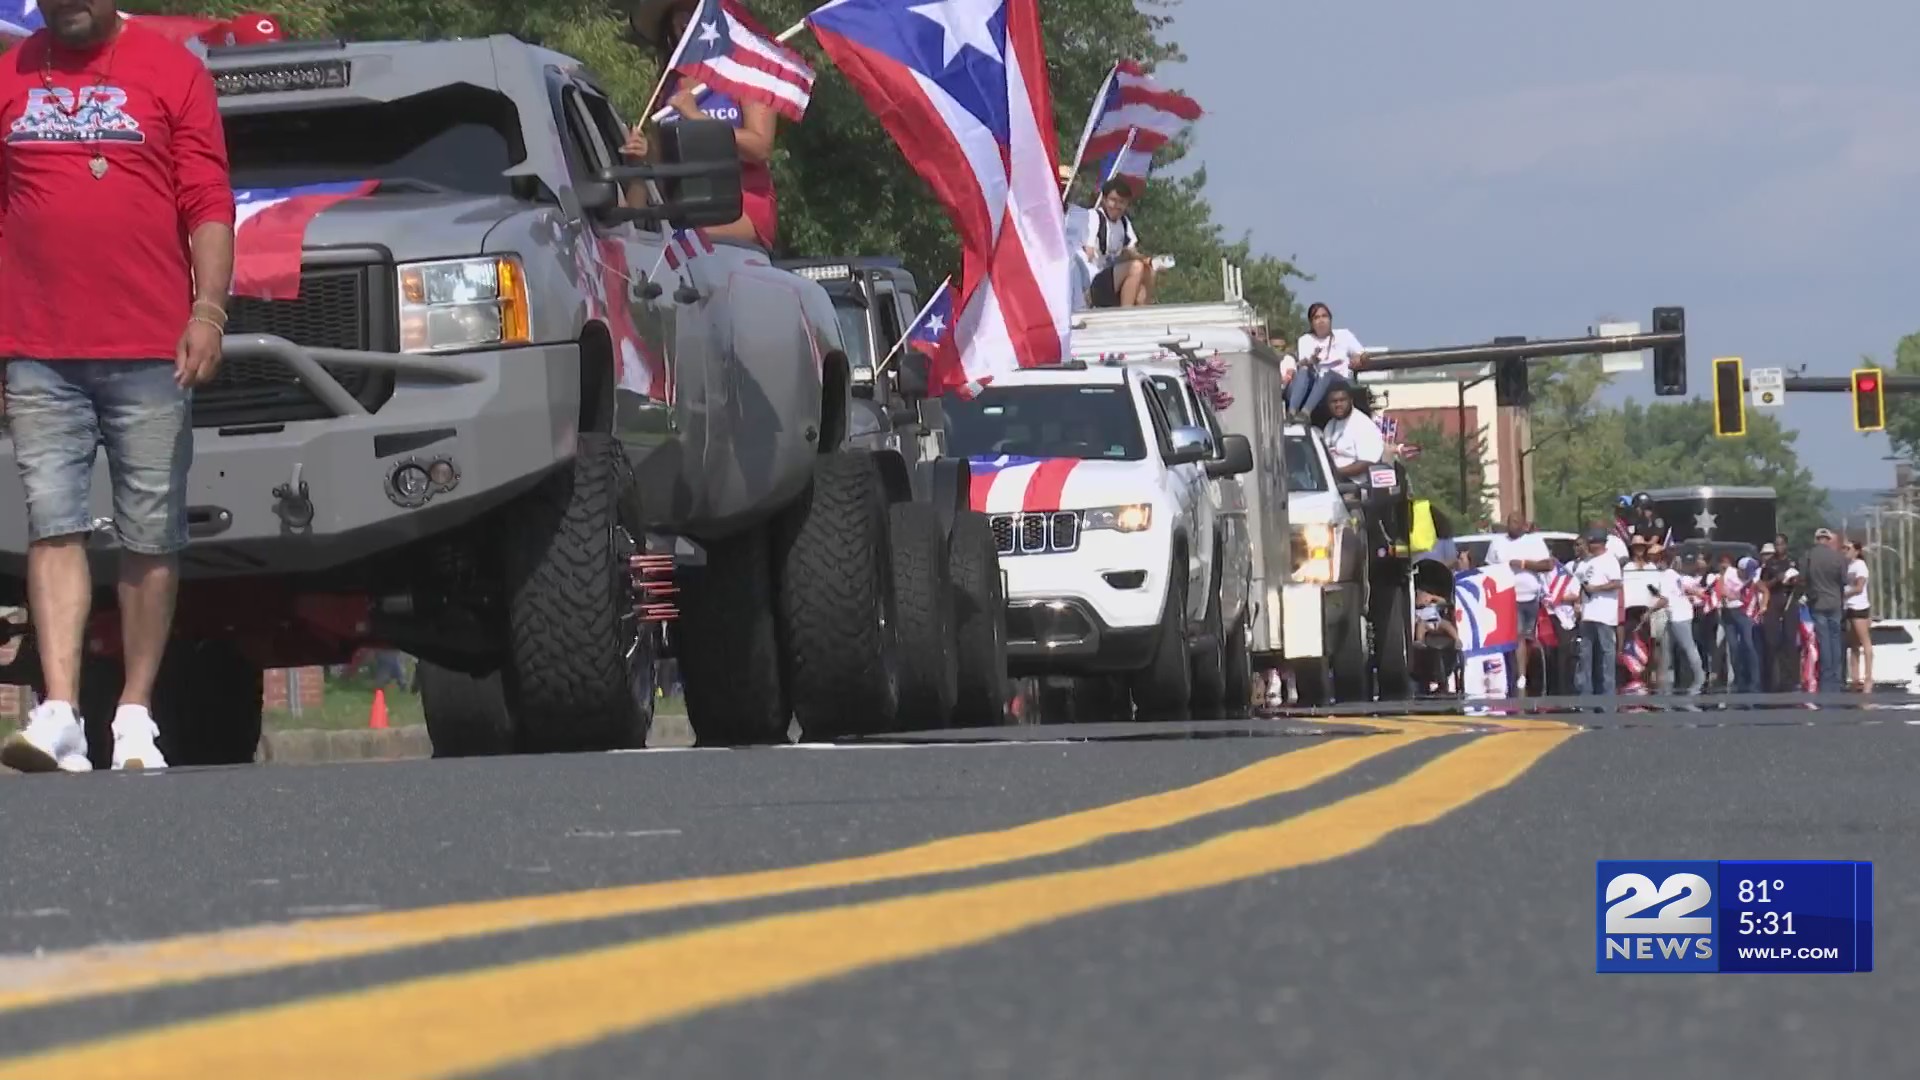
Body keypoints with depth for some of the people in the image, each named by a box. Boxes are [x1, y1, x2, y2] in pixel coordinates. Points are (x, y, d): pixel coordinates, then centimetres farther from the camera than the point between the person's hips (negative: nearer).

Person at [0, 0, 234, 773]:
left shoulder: (171, 72, 3)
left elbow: (209, 207, 0)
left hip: (149, 352, -2)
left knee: (151, 537, 2)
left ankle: (135, 718, 10)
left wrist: (208, 310, -11)